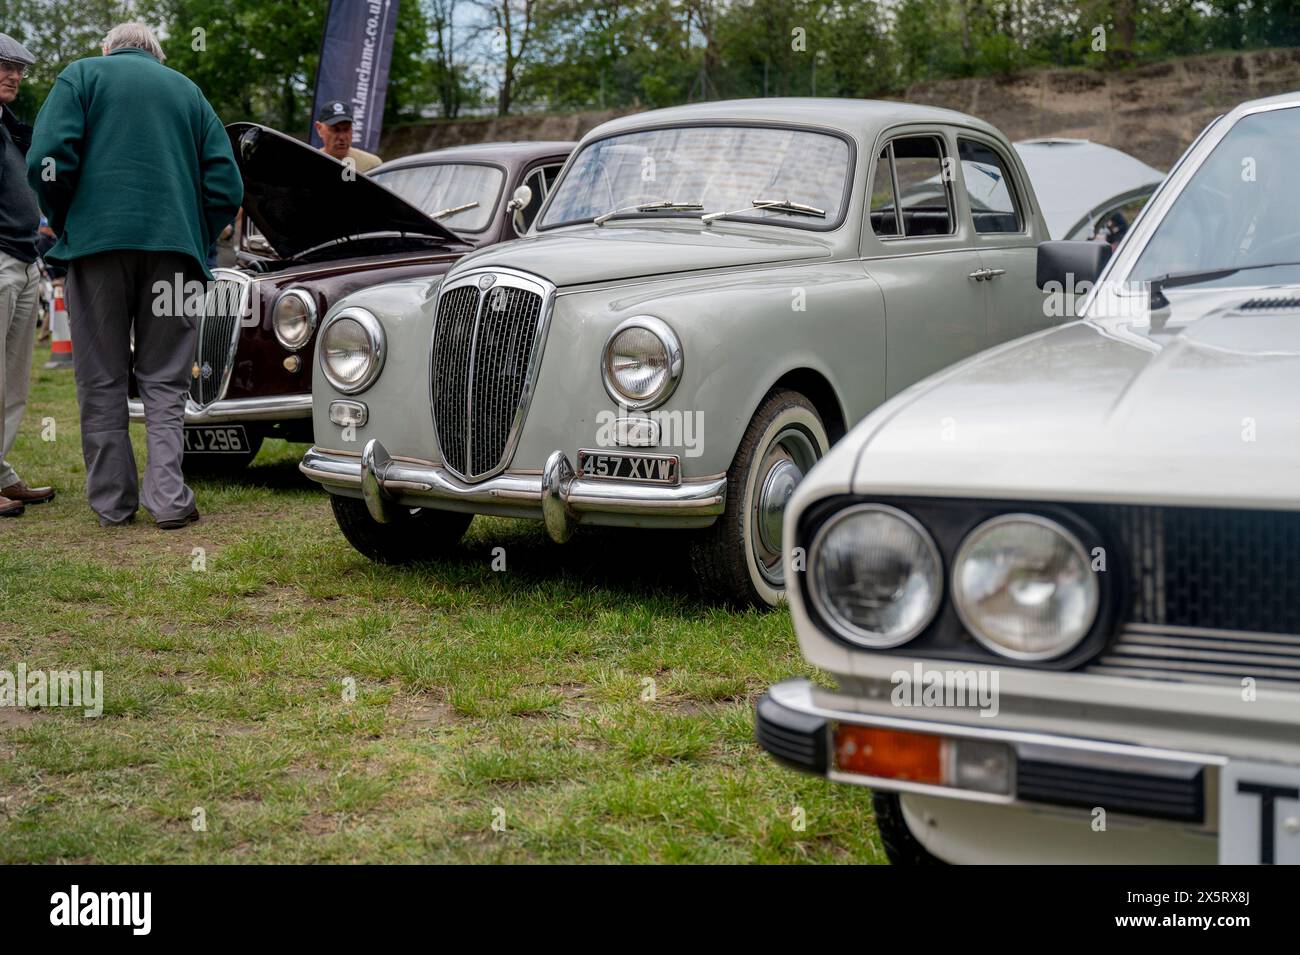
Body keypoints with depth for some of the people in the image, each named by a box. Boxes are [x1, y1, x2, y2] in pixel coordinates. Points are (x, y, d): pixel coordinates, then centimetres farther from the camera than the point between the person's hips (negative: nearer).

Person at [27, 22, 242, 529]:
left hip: (97, 240, -2)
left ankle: (112, 501, 8)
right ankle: (168, 498, -5)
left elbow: (48, 160, -5)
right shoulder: (186, 89, 18)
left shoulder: (82, 75, 9)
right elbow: (226, 183, 9)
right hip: (175, 248, 2)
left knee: (101, 379, 6)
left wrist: (64, 224, 7)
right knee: (165, 379, 6)